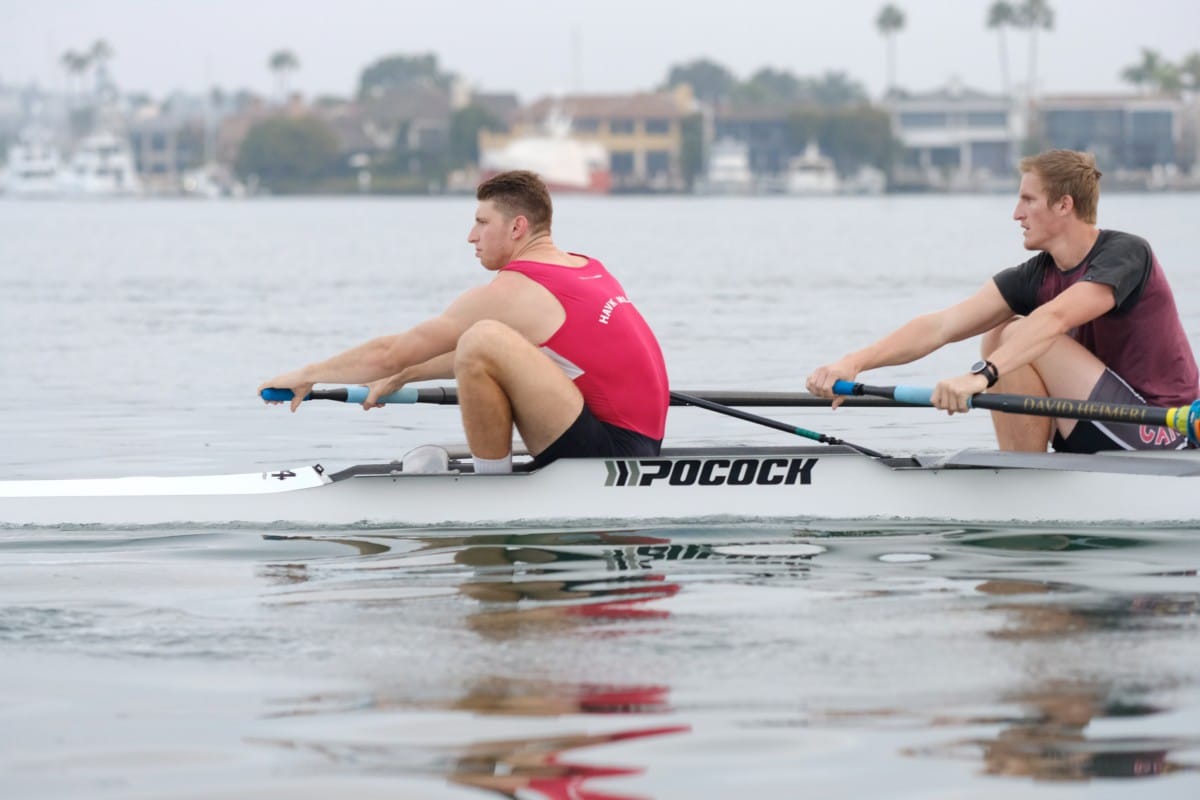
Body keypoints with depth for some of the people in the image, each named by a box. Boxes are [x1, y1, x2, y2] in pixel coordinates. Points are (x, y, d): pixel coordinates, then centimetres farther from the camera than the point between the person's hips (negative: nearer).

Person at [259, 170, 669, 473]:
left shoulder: (508, 292, -9)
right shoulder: (589, 269, 15)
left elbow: (389, 353, -1)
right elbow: (487, 355, 29)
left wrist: (307, 374, 14)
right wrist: (399, 380, 33)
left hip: (607, 451, -9)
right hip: (642, 446, 9)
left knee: (483, 339, -22)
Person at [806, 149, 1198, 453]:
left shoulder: (1126, 254, -17)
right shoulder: (1036, 275, 4)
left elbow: (1054, 318, -35)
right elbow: (941, 326, -6)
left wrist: (981, 376, -48)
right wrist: (854, 362, -18)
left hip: (1158, 441, -8)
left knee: (1018, 338, -18)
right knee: (999, 335, 5)